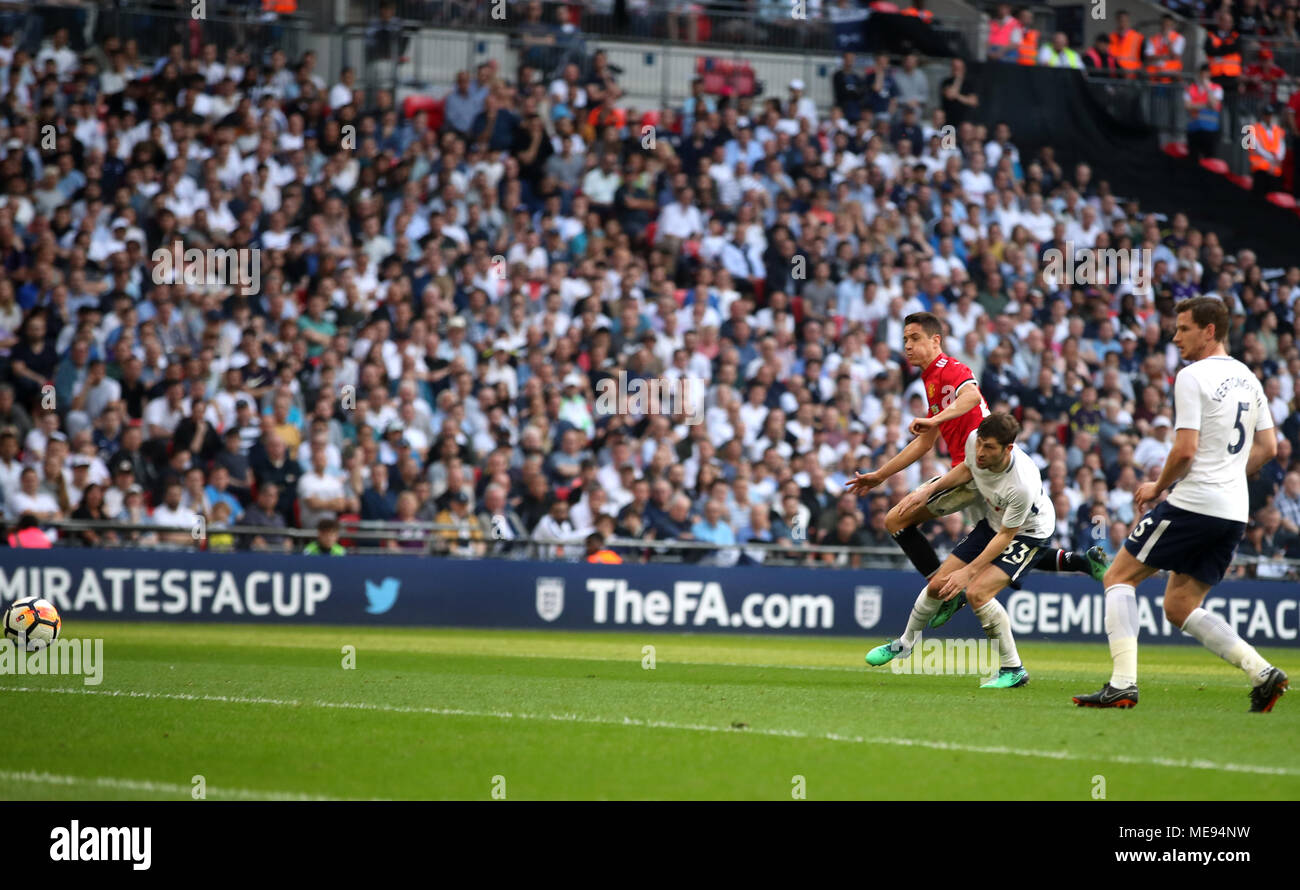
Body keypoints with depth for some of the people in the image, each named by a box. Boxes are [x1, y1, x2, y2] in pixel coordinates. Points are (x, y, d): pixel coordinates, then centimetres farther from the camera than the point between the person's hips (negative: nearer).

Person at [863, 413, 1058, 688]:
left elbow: (1006, 535, -26)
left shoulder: (1023, 484, -39)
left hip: (1028, 533, -7)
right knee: (938, 585, 5)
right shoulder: (974, 440, -22)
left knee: (977, 592, -26)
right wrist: (930, 489, -2)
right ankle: (905, 643, 32)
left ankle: (1013, 670, -11)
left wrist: (969, 571, -24)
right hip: (992, 522, 7)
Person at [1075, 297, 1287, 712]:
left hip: (1193, 503, -8)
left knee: (1118, 577, 2)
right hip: (1234, 513, 8)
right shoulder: (1247, 378, 16)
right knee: (1179, 607, 15)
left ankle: (1122, 684, -10)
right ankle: (1261, 672, 1)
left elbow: (1185, 450, -16)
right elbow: (1267, 448, 19)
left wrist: (1157, 487, 0)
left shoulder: (1192, 377, -10)